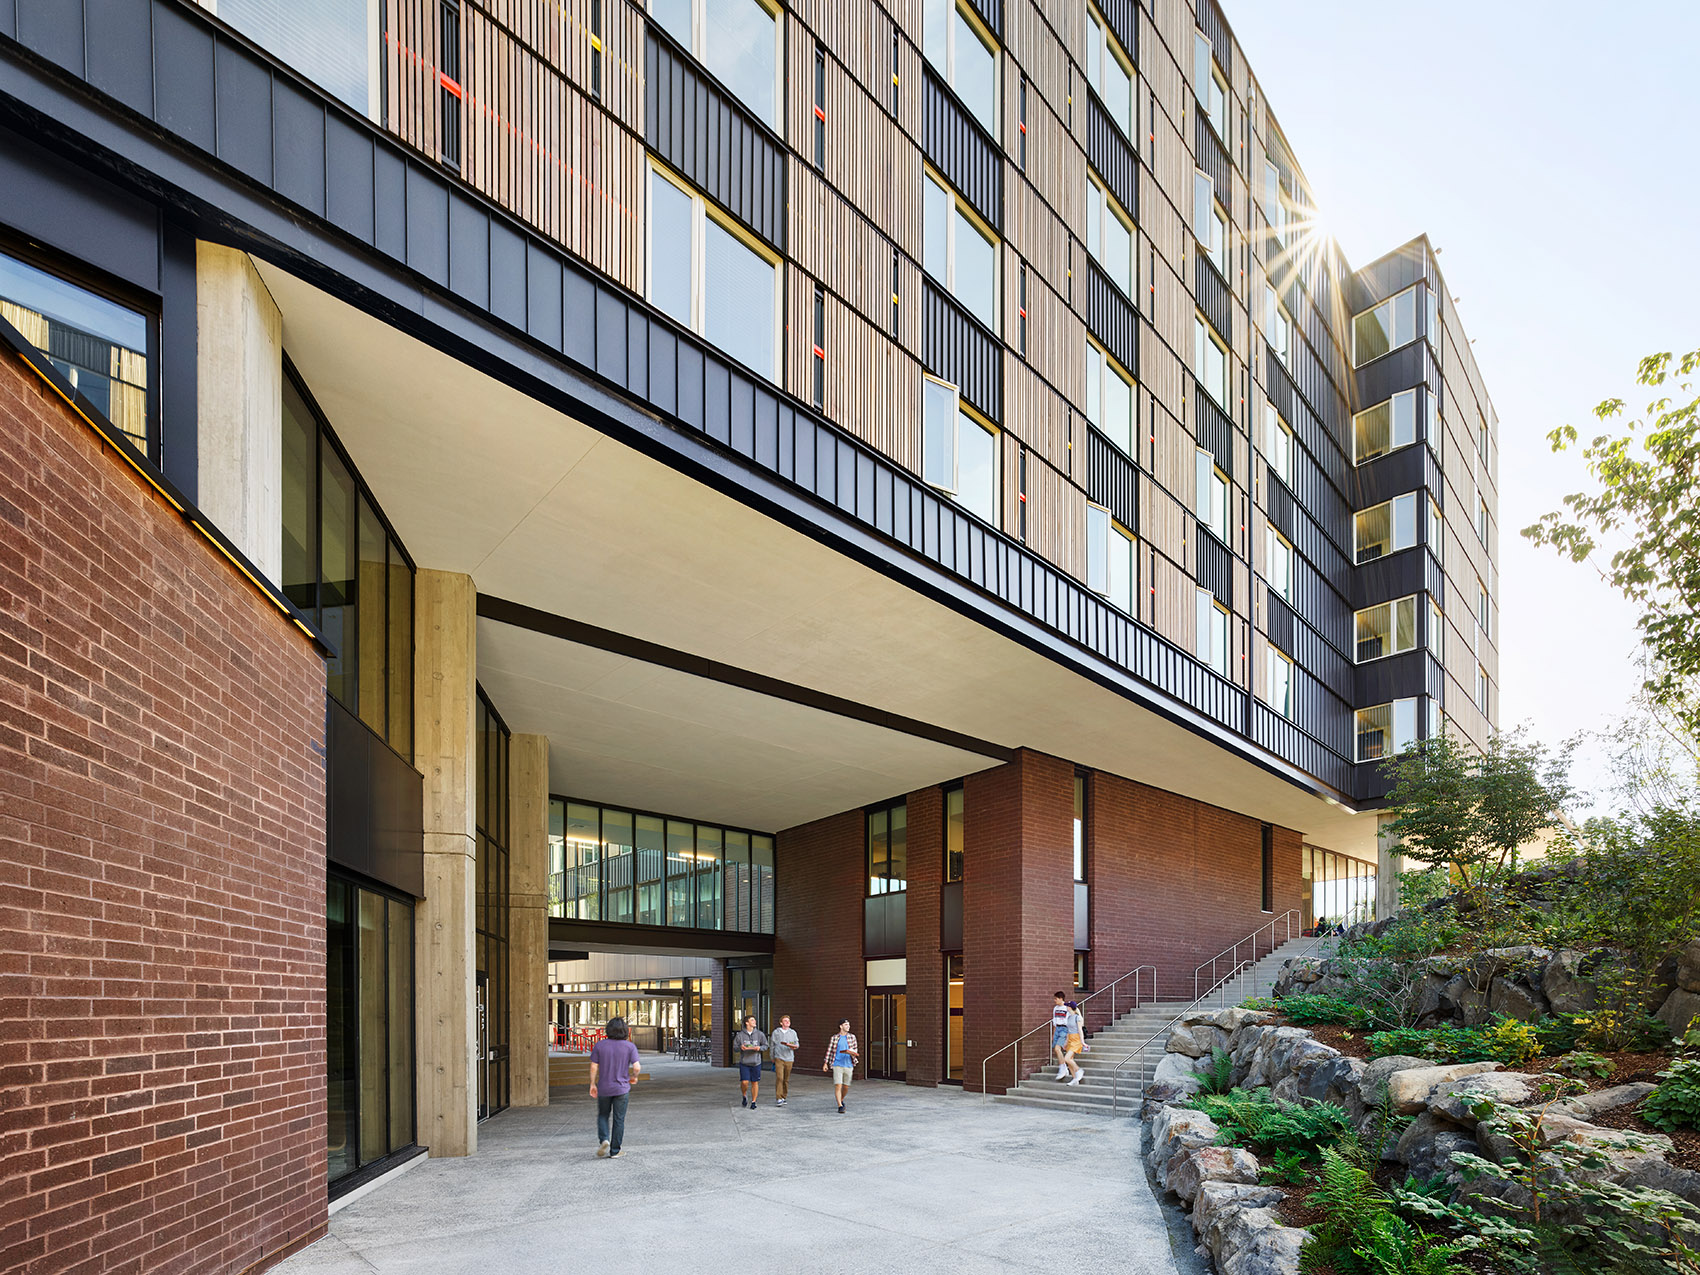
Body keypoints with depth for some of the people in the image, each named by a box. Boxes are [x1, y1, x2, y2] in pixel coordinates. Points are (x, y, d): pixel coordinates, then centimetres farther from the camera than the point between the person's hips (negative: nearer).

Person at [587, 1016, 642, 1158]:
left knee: (603, 1116, 20)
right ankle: (614, 1151, 11)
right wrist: (634, 1077, 7)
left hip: (604, 1088, 1)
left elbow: (594, 1067, -5)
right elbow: (637, 1067, -13)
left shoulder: (599, 1045, -5)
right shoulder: (629, 1046, -8)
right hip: (622, 1088, -1)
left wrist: (592, 1084, 7)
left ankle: (604, 1139, -2)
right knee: (618, 1120, 8)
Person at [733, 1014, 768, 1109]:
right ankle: (744, 1096, 22)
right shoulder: (740, 1035, -2)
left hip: (756, 1063, 1)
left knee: (755, 1082, 5)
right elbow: (734, 1047, 3)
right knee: (744, 1082, -7)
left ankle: (753, 1101, 19)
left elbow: (765, 1045, 9)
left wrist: (759, 1048, -12)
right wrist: (740, 1047, -18)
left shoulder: (760, 1034, 2)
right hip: (744, 1063, -1)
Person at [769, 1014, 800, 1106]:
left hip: (789, 1059, 2)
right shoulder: (776, 1032, 5)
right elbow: (772, 1045, 11)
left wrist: (792, 1046, -16)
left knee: (786, 1080, 6)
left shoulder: (793, 1033, 10)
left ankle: (784, 1097, 18)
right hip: (779, 1058, -2)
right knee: (779, 1078, -13)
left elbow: (797, 1044, 6)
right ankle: (779, 1099, -13)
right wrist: (772, 1058, 12)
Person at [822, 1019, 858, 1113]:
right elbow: (829, 1051, 4)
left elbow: (855, 1049, 9)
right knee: (838, 1085, -13)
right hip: (837, 1065, -2)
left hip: (848, 1065, 2)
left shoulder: (852, 1037, 6)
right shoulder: (834, 1038, 1)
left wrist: (852, 1052, -14)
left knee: (846, 1087, 11)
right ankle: (840, 1106, -9)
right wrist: (825, 1063, 0)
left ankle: (841, 1100, 38)